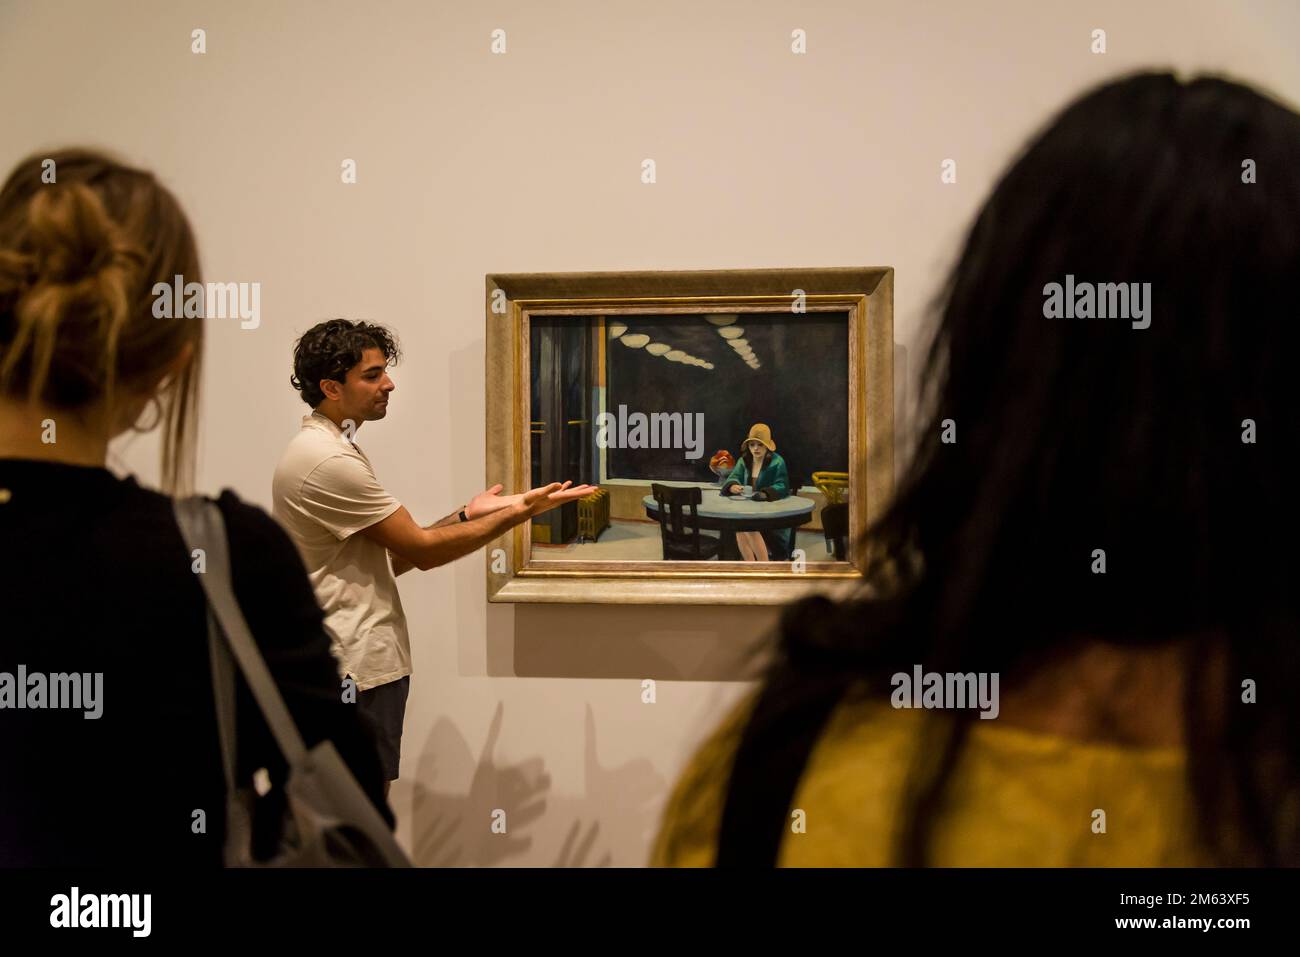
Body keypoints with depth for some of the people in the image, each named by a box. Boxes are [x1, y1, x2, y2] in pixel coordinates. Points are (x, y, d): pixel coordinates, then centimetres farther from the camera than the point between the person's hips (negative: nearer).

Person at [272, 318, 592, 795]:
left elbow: (386, 558, 11)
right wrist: (519, 511, -12)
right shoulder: (330, 460, -19)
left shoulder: (324, 449, 14)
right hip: (359, 668, -10)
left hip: (353, 661, 10)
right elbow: (421, 550, -16)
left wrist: (466, 515, 4)